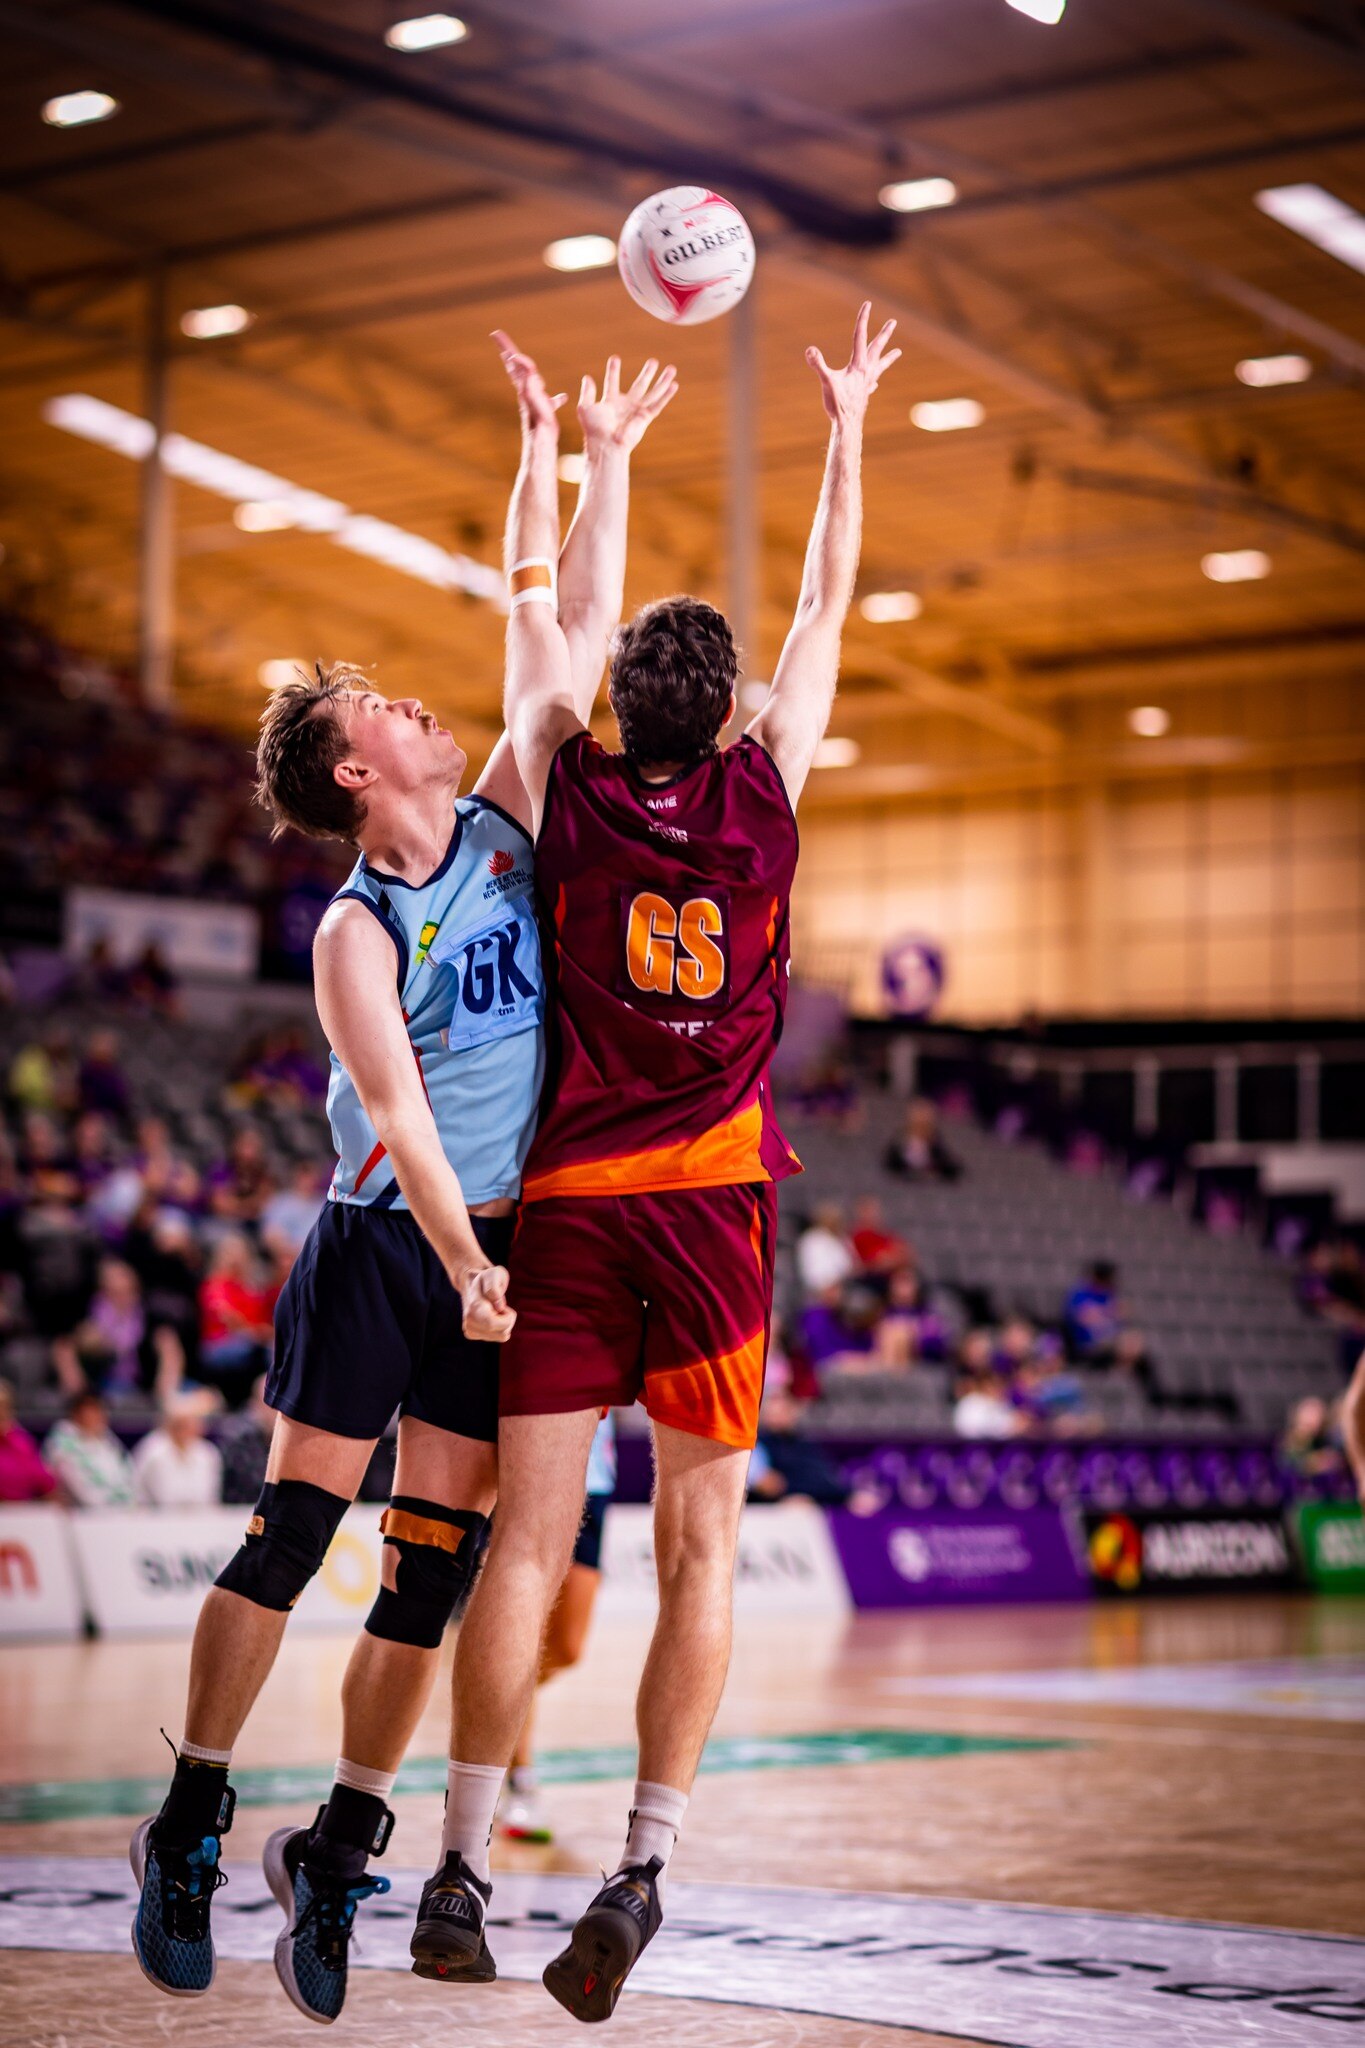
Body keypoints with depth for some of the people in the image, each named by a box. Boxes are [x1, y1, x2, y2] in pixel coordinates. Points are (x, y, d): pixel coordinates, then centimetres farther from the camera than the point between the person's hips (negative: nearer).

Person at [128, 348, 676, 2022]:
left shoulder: (506, 820, 6)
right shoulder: (358, 931, -9)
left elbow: (582, 633, 8)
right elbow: (394, 1106, -19)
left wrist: (609, 464, 7)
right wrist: (459, 1259, -29)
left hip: (504, 1242, 5)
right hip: (385, 1239, -5)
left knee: (433, 1562, 2)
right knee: (295, 1526, -3)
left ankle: (337, 1851, 10)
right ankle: (190, 1827, 8)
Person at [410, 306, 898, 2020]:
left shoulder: (570, 796, 1)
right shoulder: (761, 796, 1)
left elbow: (532, 604, 16)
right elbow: (827, 609, 13)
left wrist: (545, 439, 28)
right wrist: (846, 431, 25)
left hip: (568, 1198, 1)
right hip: (712, 1201, -1)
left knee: (529, 1534, 0)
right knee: (699, 1545, 2)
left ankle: (463, 1867, -3)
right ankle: (643, 1867, -6)